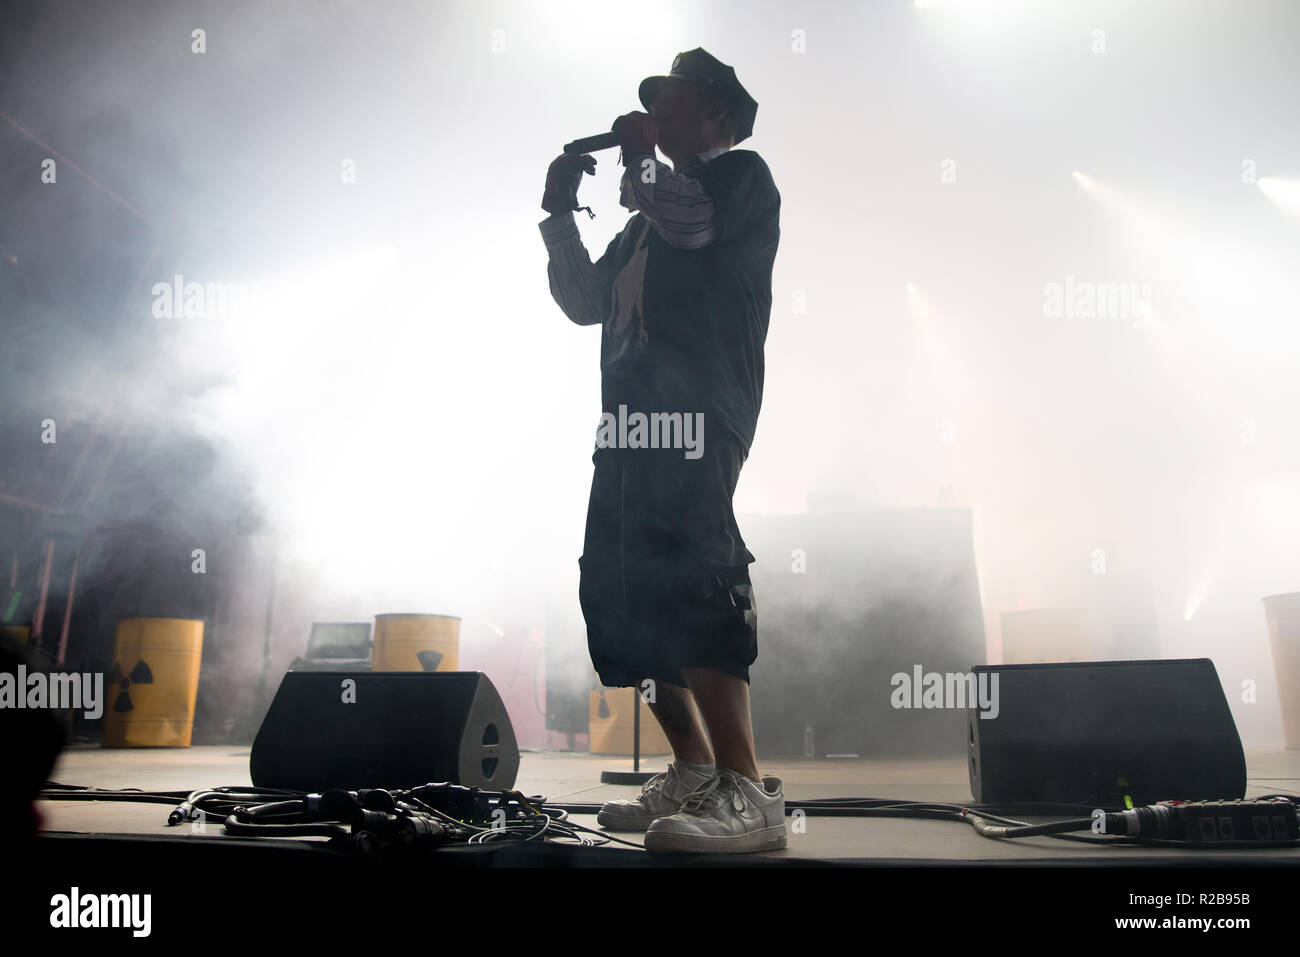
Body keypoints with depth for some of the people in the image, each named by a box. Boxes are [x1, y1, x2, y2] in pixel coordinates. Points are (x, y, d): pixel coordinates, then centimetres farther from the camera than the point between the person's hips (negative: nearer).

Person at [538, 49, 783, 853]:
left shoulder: (742, 176, 9)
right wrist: (561, 213, 24)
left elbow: (687, 219, -14)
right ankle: (694, 774, 10)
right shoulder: (650, 216, 33)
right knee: (621, 595, 4)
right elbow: (584, 302, 33)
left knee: (686, 578, -24)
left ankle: (748, 792, -24)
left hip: (697, 419, -9)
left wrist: (640, 155, 5)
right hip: (633, 422, 9)